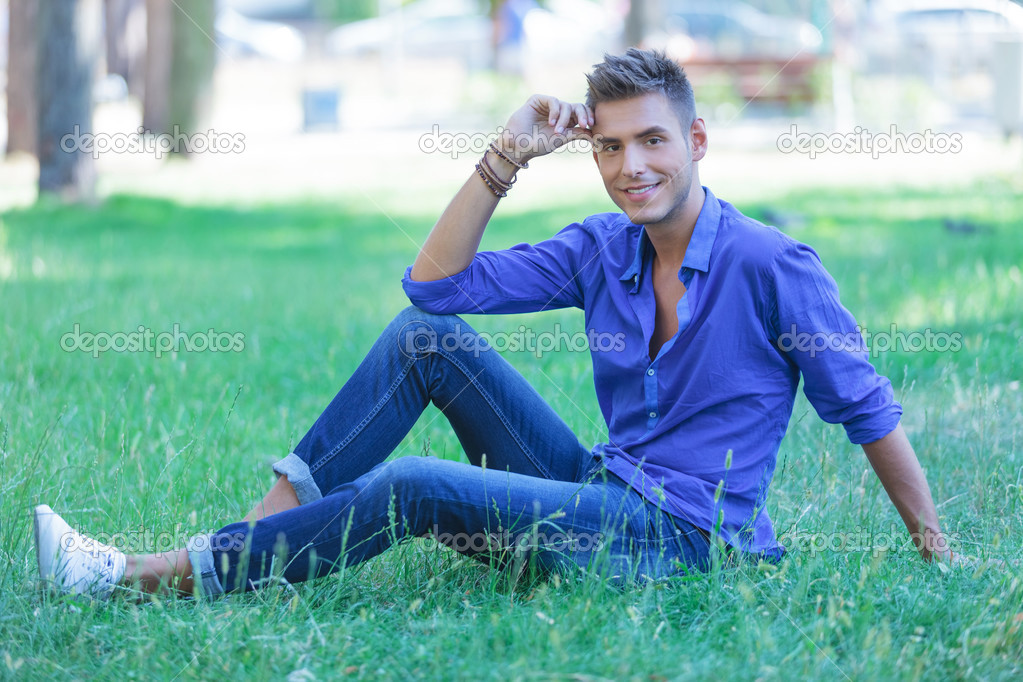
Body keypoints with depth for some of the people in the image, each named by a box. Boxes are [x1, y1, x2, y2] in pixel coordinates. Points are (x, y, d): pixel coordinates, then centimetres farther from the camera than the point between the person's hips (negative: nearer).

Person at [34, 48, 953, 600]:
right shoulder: (600, 250, 6)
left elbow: (868, 407, -5)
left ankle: (155, 578, -21)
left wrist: (938, 556, -4)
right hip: (600, 492, 7)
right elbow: (437, 284, 3)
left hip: (686, 540, -7)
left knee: (417, 488, -24)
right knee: (428, 336, -4)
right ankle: (266, 529, -11)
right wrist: (507, 158, -5)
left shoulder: (772, 266, -11)